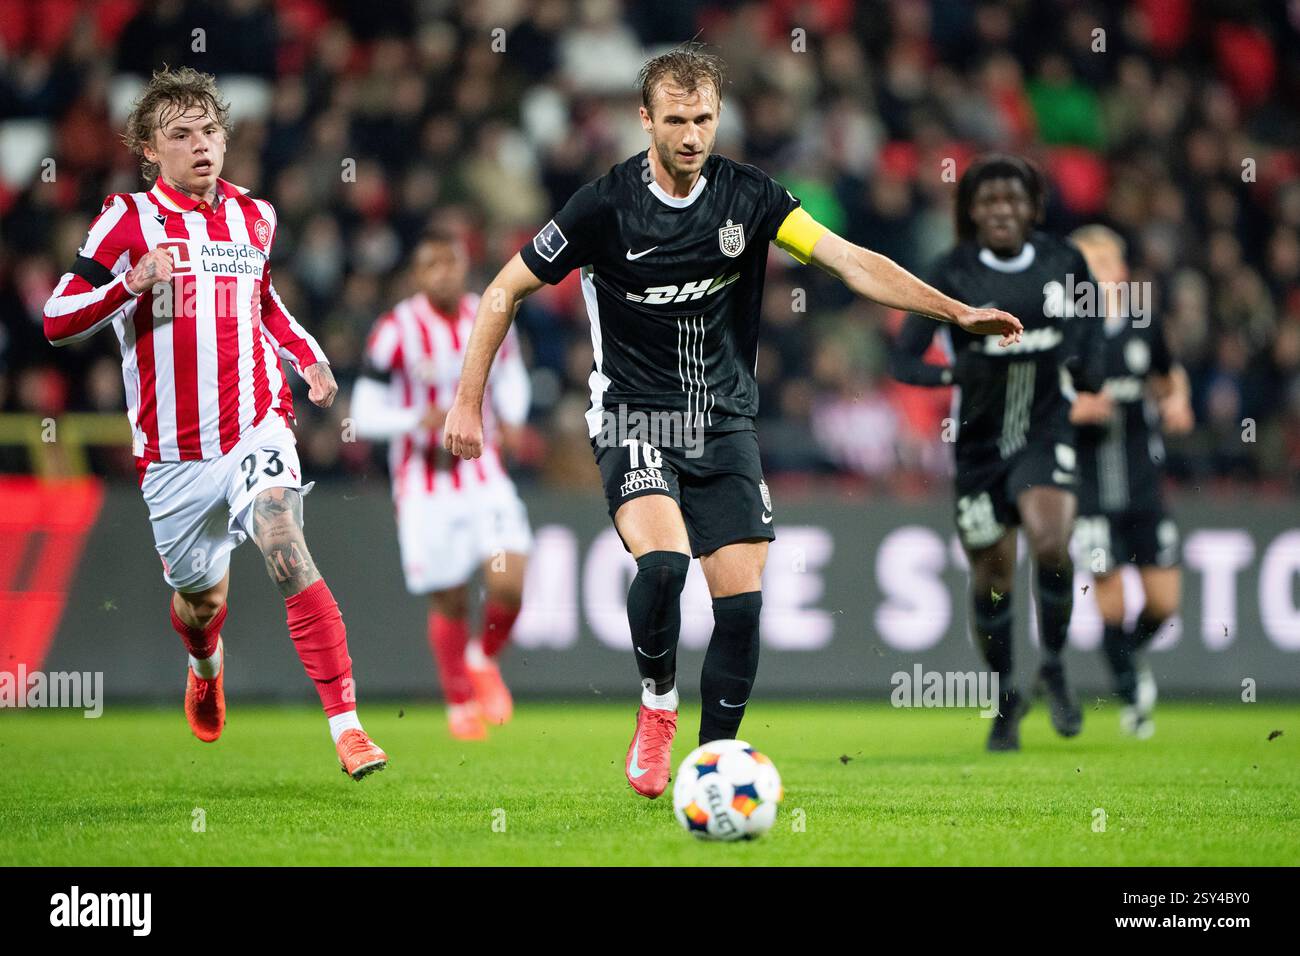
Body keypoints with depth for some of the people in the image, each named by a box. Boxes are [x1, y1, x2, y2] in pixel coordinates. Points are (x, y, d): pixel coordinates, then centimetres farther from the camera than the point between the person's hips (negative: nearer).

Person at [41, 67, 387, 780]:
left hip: (256, 431, 1)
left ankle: (346, 725, -27)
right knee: (201, 598, 13)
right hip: (173, 454, -1)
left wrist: (309, 357, 12)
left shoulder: (254, 218, 10)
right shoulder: (129, 220, -2)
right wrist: (132, 280, -24)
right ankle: (206, 666, 52)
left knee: (287, 553, -24)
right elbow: (57, 321, -7)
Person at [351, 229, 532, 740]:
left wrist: (511, 419, 2)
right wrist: (418, 420, -27)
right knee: (449, 603, 2)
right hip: (424, 483, -3)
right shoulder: (397, 330, -11)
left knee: (509, 584, -14)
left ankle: (483, 659, 17)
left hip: (483, 475, 3)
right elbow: (364, 414, -10)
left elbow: (510, 373, 22)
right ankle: (460, 703, 25)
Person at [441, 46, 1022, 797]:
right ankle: (658, 706, -2)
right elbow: (506, 291, -1)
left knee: (741, 602, -4)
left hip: (726, 425, 3)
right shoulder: (606, 205, -10)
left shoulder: (748, 195, -3)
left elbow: (850, 260, -7)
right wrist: (469, 403, -3)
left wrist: (956, 311, -18)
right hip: (635, 421, -3)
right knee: (663, 560, -28)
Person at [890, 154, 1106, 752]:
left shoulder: (1064, 261, -2)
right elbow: (901, 360, -12)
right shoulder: (951, 275, -10)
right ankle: (1006, 696, 29)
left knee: (1051, 541, -25)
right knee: (991, 577, 6)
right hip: (979, 440, 0)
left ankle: (1054, 669, -2)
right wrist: (954, 371, -30)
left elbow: (1087, 317, 17)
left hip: (1045, 432, 0)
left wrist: (1088, 362, -3)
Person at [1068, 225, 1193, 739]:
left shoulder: (1145, 324, 4)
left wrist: (1176, 400, 2)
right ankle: (1129, 694, 13)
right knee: (1110, 595, -7)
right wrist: (1074, 408, -21)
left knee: (1164, 601, 2)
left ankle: (1132, 652, 35)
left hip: (1143, 482, 3)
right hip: (1089, 482, -3)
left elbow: (1170, 374, 23)